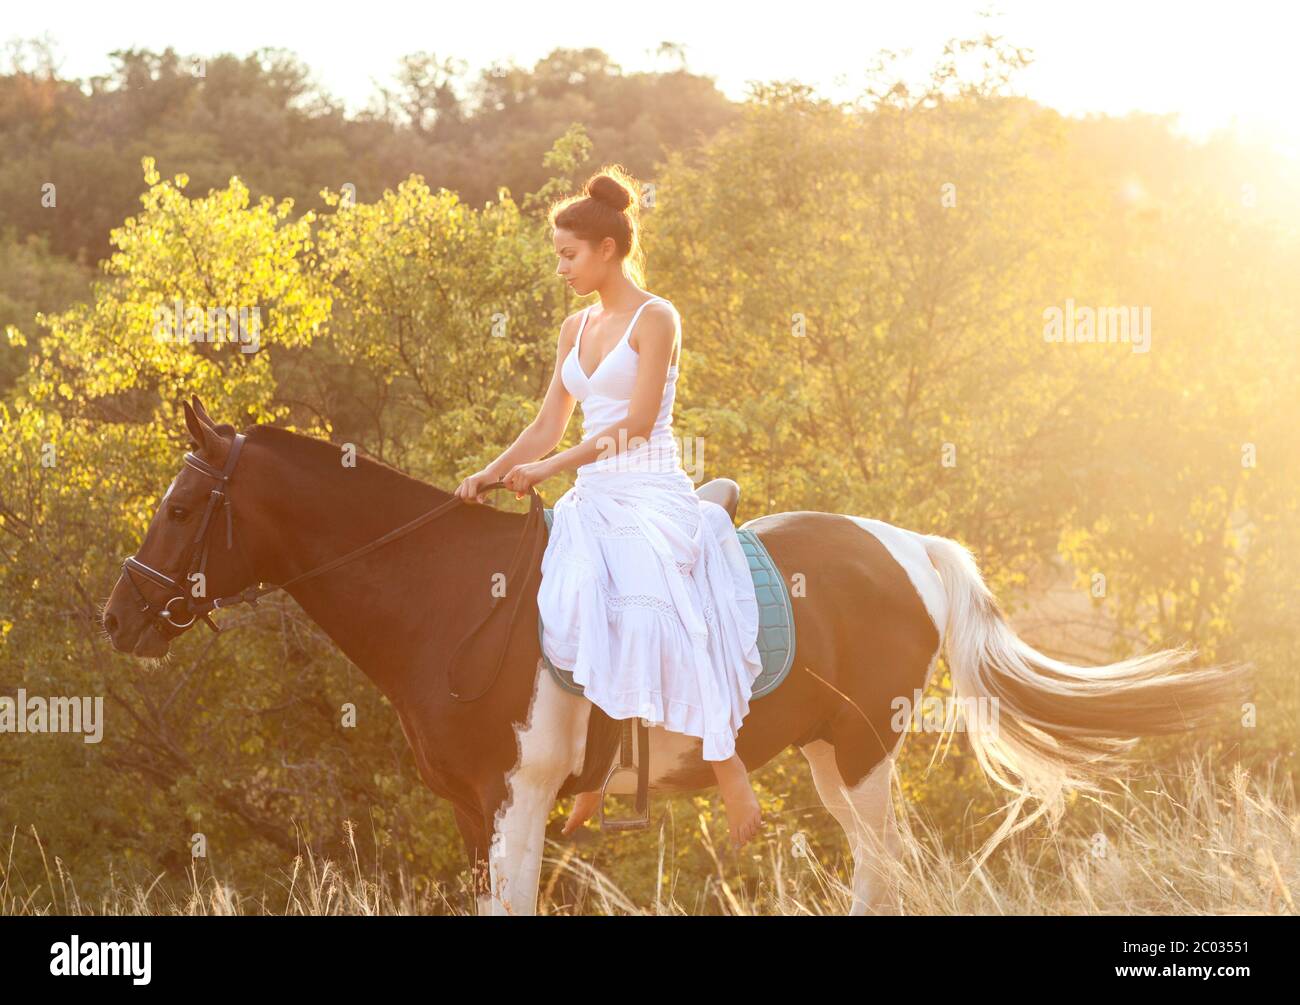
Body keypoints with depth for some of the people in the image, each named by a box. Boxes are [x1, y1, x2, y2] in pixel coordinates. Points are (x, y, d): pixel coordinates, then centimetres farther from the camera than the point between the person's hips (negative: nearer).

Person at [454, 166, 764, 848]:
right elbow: (547, 427, 17)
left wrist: (550, 468, -14)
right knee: (573, 610, -16)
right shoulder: (576, 329, 17)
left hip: (651, 495, -7)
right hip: (592, 498, 7)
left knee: (649, 611, -27)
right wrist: (491, 474, 2)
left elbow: (637, 423, -12)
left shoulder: (655, 320, -5)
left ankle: (729, 770, -18)